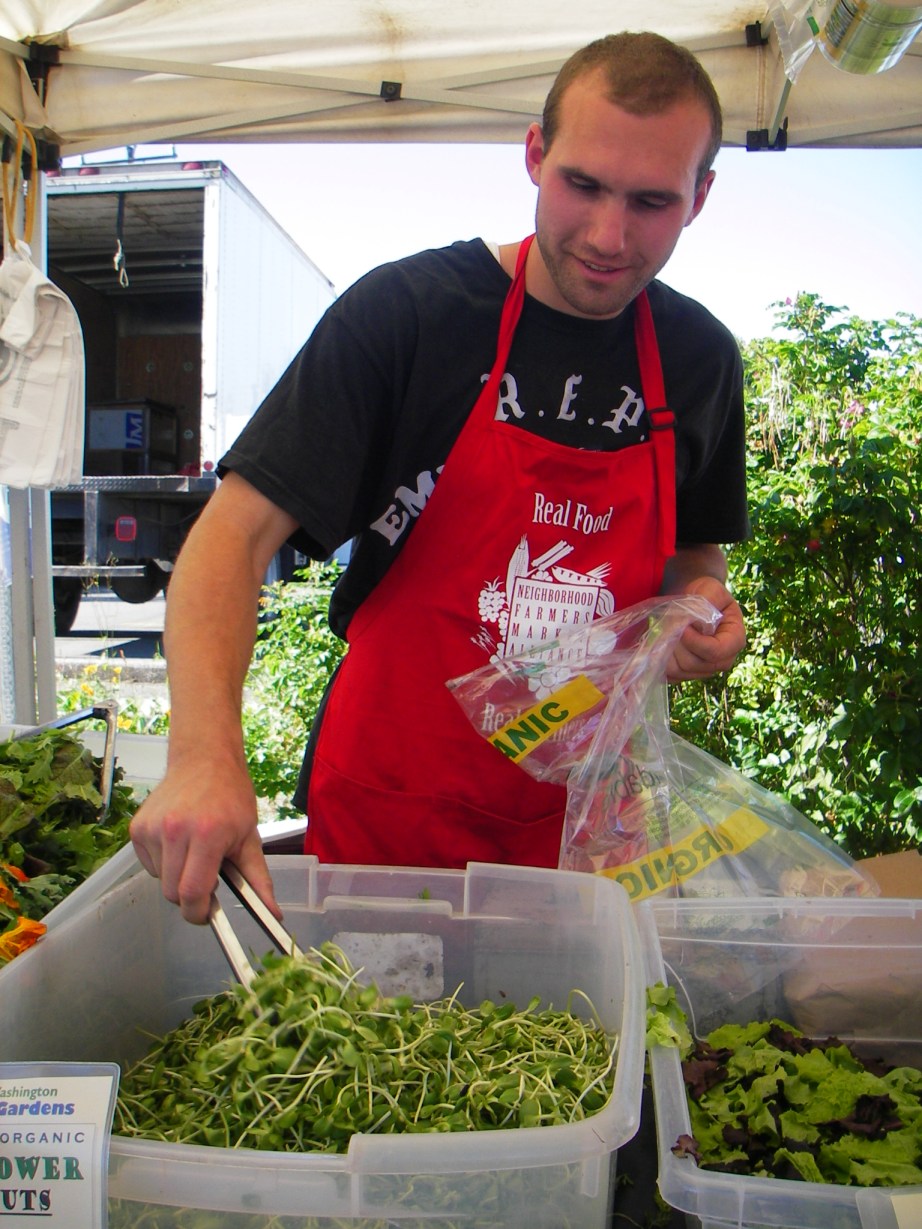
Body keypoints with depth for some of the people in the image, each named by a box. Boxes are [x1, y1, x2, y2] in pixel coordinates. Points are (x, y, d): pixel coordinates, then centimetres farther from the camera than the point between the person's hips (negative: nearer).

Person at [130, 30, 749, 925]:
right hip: (382, 814, -3)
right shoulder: (405, 311, -14)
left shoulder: (702, 357, 1)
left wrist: (701, 610, -9)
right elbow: (236, 531, -20)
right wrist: (206, 753, -34)